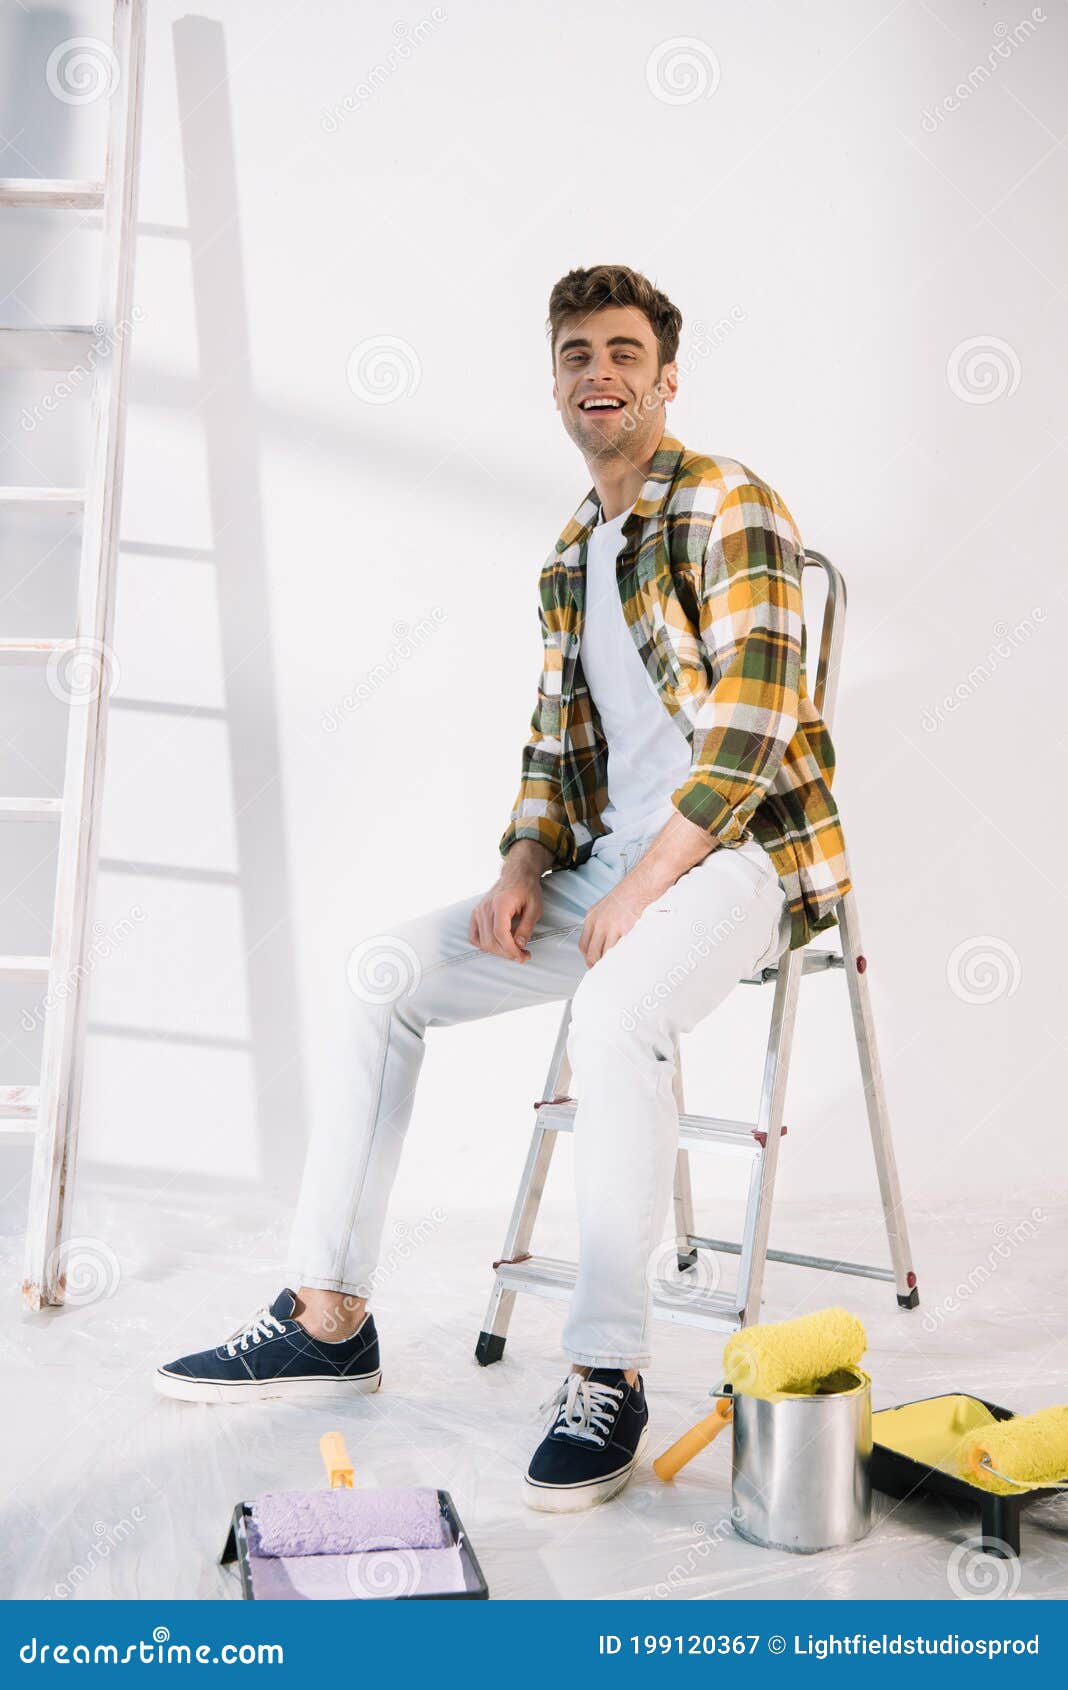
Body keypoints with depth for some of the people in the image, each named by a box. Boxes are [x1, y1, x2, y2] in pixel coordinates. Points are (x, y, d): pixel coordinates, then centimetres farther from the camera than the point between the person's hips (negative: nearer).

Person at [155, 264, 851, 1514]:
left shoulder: (727, 508, -9)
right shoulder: (569, 557, 17)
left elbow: (753, 722, -18)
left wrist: (642, 886, -19)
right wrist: (525, 865, 2)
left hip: (742, 854, -8)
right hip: (613, 861, 8)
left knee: (616, 1009, -37)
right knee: (387, 973, -3)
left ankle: (607, 1374, -27)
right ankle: (329, 1318, 1)